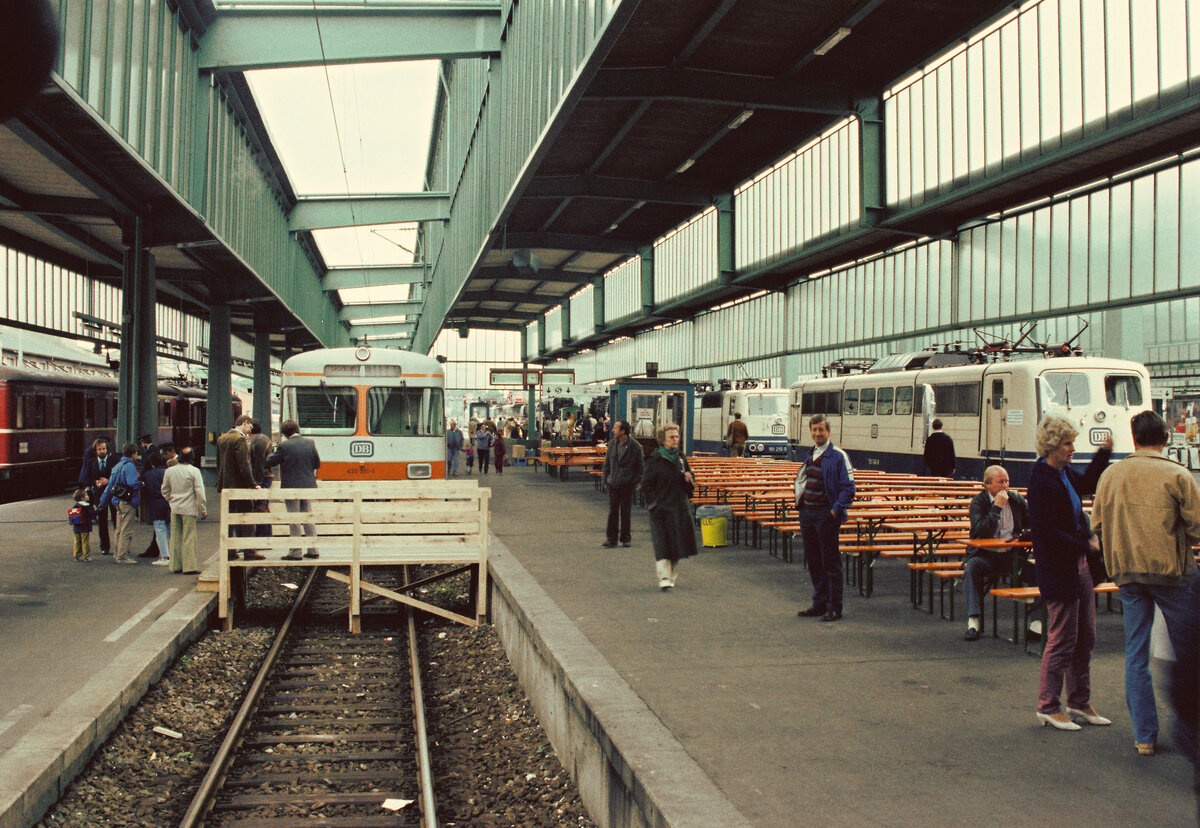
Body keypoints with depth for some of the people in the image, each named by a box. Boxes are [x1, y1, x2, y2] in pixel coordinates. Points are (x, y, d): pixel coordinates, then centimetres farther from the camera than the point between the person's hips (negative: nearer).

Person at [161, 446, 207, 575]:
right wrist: (203, 509, -4)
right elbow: (200, 492, -10)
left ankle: (176, 565, 15)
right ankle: (189, 566, -2)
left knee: (175, 537, 11)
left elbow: (164, 490, 12)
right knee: (189, 538, -1)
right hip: (189, 509, -4)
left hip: (175, 508, 5)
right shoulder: (194, 471, -10)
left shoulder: (170, 471, 4)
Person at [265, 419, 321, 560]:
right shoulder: (310, 443, 1)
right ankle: (312, 549, 16)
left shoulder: (284, 446, -14)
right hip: (308, 486, 5)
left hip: (292, 487, -5)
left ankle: (295, 552, 4)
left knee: (295, 521, 0)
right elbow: (317, 464, 7)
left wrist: (273, 454, 17)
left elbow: (270, 462, -4)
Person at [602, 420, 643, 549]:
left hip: (627, 484, -3)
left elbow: (639, 467, 0)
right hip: (613, 483, 3)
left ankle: (626, 538, 16)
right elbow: (607, 464, 12)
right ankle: (611, 539, 7)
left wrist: (635, 481, -7)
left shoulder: (635, 446, -6)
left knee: (626, 512, 5)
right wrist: (605, 480, 5)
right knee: (612, 512, 3)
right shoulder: (611, 444, 6)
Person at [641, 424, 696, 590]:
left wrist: (689, 479, -2)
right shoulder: (654, 461, -6)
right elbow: (646, 485, -5)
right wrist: (655, 503, -13)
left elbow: (691, 479, 21)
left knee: (677, 543, 8)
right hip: (662, 509, -5)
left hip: (680, 507, 5)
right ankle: (664, 578, -10)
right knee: (663, 543, -9)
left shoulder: (681, 457, 11)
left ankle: (672, 576, 20)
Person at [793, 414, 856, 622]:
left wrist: (836, 510, -17)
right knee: (813, 560, 13)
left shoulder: (838, 456, -8)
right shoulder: (810, 455, 14)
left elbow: (848, 487, -11)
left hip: (825, 515, -7)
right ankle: (819, 604, 23)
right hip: (806, 512, 7)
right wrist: (799, 498, 13)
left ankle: (834, 608, 5)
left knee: (830, 562, -2)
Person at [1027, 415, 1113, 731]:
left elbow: (1087, 484, 32)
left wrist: (1104, 453, 21)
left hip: (1079, 566, 10)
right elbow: (1048, 532, -22)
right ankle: (1048, 706, 11)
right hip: (1059, 570, -9)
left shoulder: (1065, 473, 9)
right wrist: (1086, 545, -16)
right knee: (1062, 640, -1)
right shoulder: (1041, 482, -19)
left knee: (1085, 637, 16)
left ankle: (1080, 700, 28)